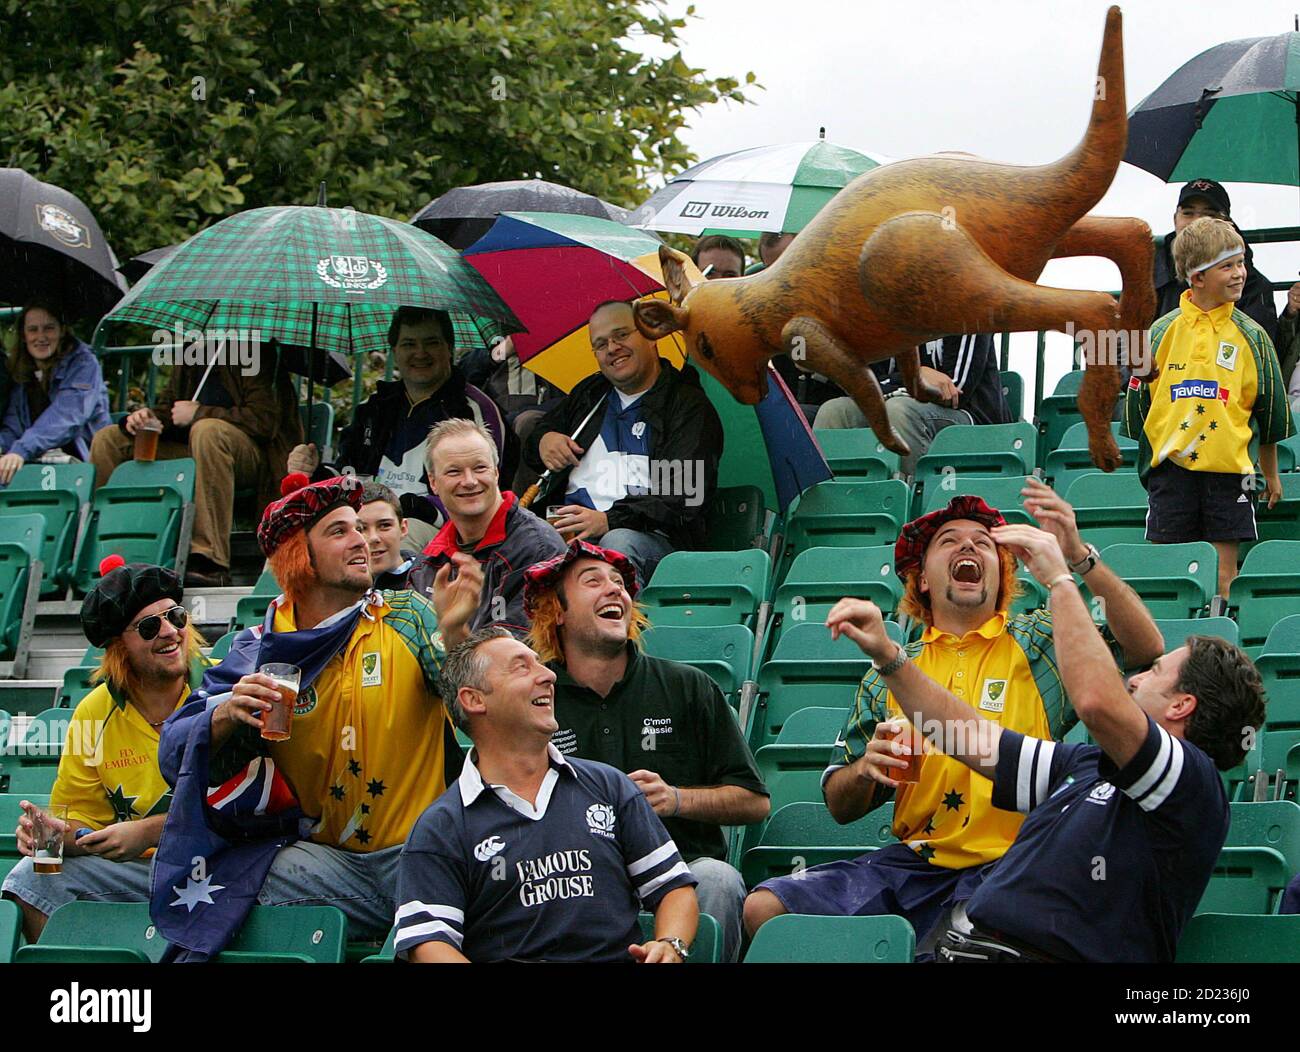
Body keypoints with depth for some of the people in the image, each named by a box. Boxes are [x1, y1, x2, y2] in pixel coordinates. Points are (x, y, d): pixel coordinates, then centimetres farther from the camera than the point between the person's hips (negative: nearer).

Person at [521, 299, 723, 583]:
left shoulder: (689, 405, 5)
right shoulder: (589, 395, 27)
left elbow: (684, 495, -8)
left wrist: (609, 520, -21)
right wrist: (543, 441, 14)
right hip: (569, 530, 4)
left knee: (619, 543, -42)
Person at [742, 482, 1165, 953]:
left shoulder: (1039, 641, 8)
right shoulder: (890, 671, 16)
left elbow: (1146, 650, -10)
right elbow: (840, 805, 17)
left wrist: (1080, 556, -21)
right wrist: (866, 767, -8)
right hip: (911, 862, 4)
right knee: (764, 907, -14)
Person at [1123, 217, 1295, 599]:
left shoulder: (1251, 337, 5)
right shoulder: (1161, 333, 3)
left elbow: (1268, 410, 11)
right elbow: (1138, 403, 10)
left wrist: (1271, 474, 15)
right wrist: (1153, 453, 8)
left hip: (1229, 468, 0)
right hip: (1171, 467, 0)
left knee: (1224, 574, 1)